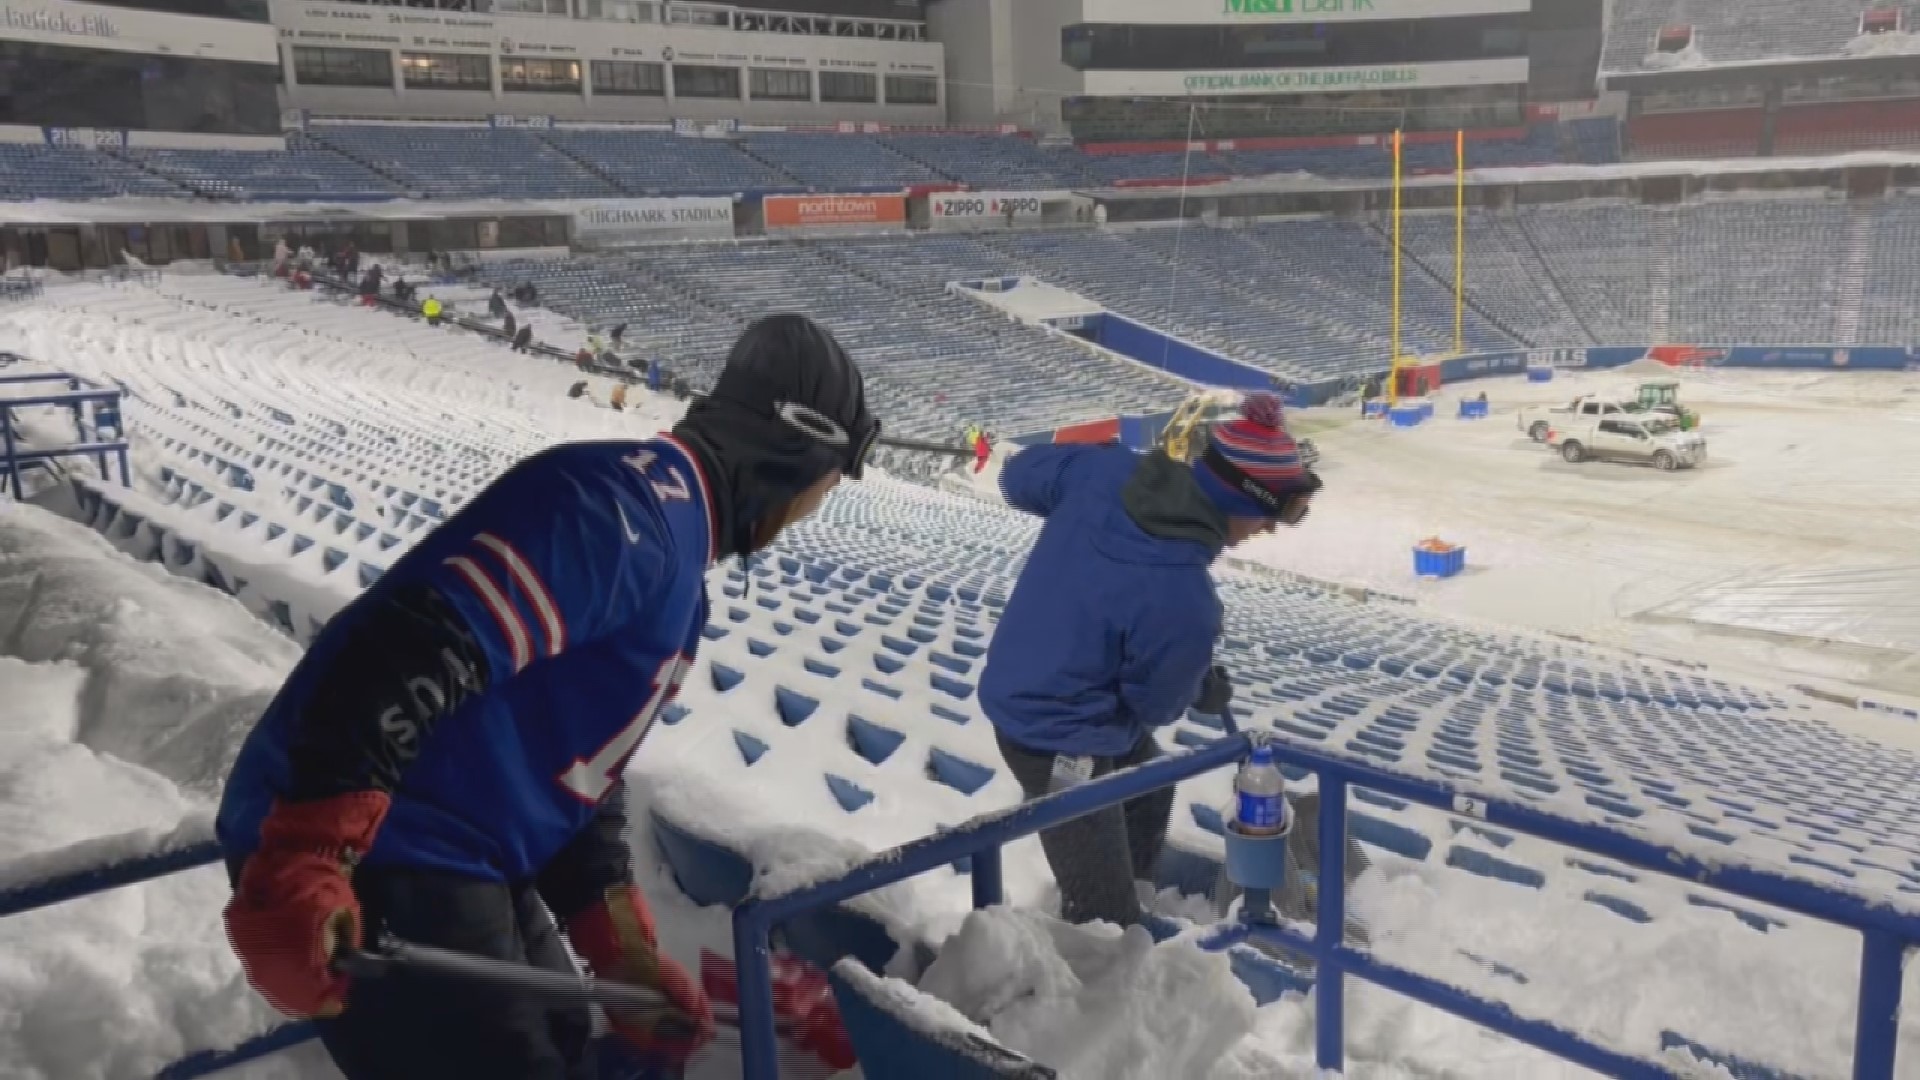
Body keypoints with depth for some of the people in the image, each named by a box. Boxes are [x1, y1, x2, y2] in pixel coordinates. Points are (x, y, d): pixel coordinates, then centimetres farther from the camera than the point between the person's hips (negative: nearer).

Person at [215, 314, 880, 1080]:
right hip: (375, 862, -11)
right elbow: (415, 652, -30)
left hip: (462, 864, 11)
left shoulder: (678, 553, 16)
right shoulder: (632, 504, -18)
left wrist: (628, 960, 16)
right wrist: (300, 866, -34)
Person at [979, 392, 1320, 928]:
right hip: (1059, 738, -9)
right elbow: (1157, 702, -15)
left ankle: (1138, 888, 58)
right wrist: (1207, 690, 6)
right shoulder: (1182, 602, -36)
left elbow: (1020, 475, 2)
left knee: (1149, 789, 34)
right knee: (1106, 914, 2)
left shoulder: (1107, 470, -18)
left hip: (1027, 689, 9)